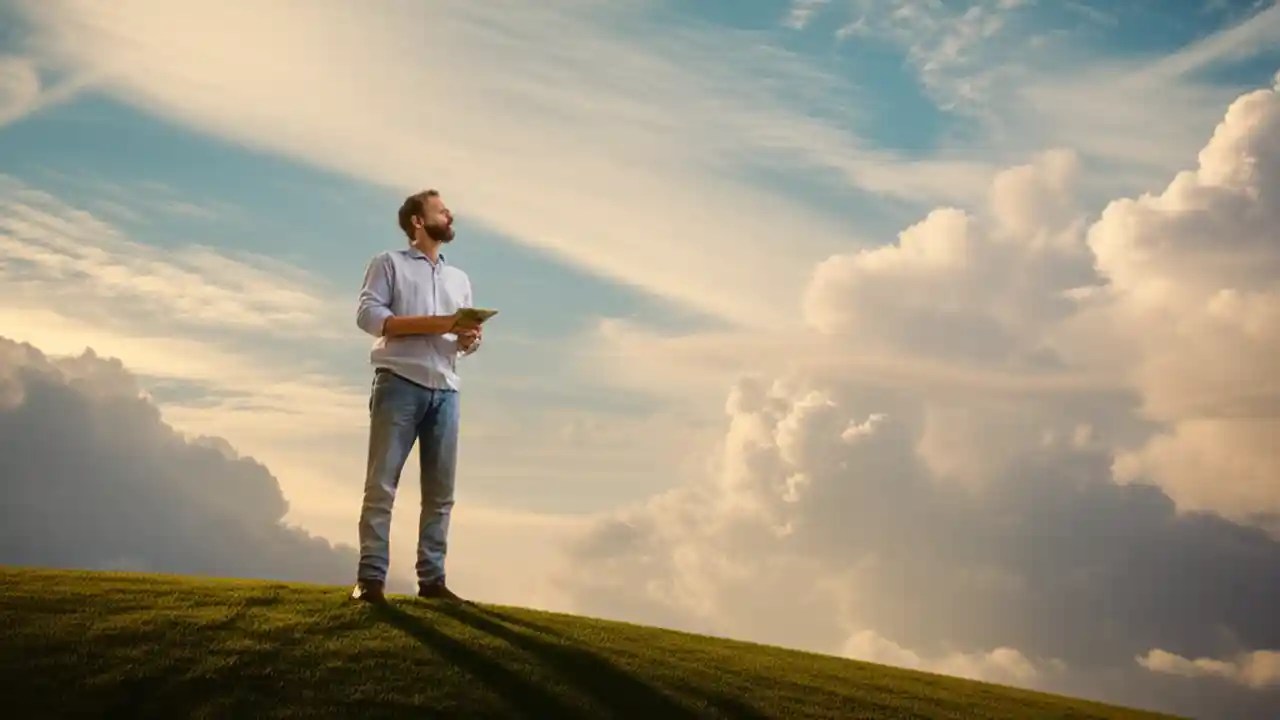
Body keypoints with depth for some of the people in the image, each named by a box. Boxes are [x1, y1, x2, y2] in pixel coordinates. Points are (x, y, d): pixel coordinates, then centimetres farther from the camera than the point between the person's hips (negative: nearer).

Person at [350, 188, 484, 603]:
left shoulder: (459, 278, 26)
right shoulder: (389, 263, 9)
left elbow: (467, 336, 23)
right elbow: (368, 314, -5)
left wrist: (470, 338, -3)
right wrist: (433, 324, -13)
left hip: (445, 391, 6)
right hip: (400, 383, -5)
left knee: (441, 490, 1)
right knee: (382, 483, -7)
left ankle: (432, 578, 4)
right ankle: (371, 577, -8)